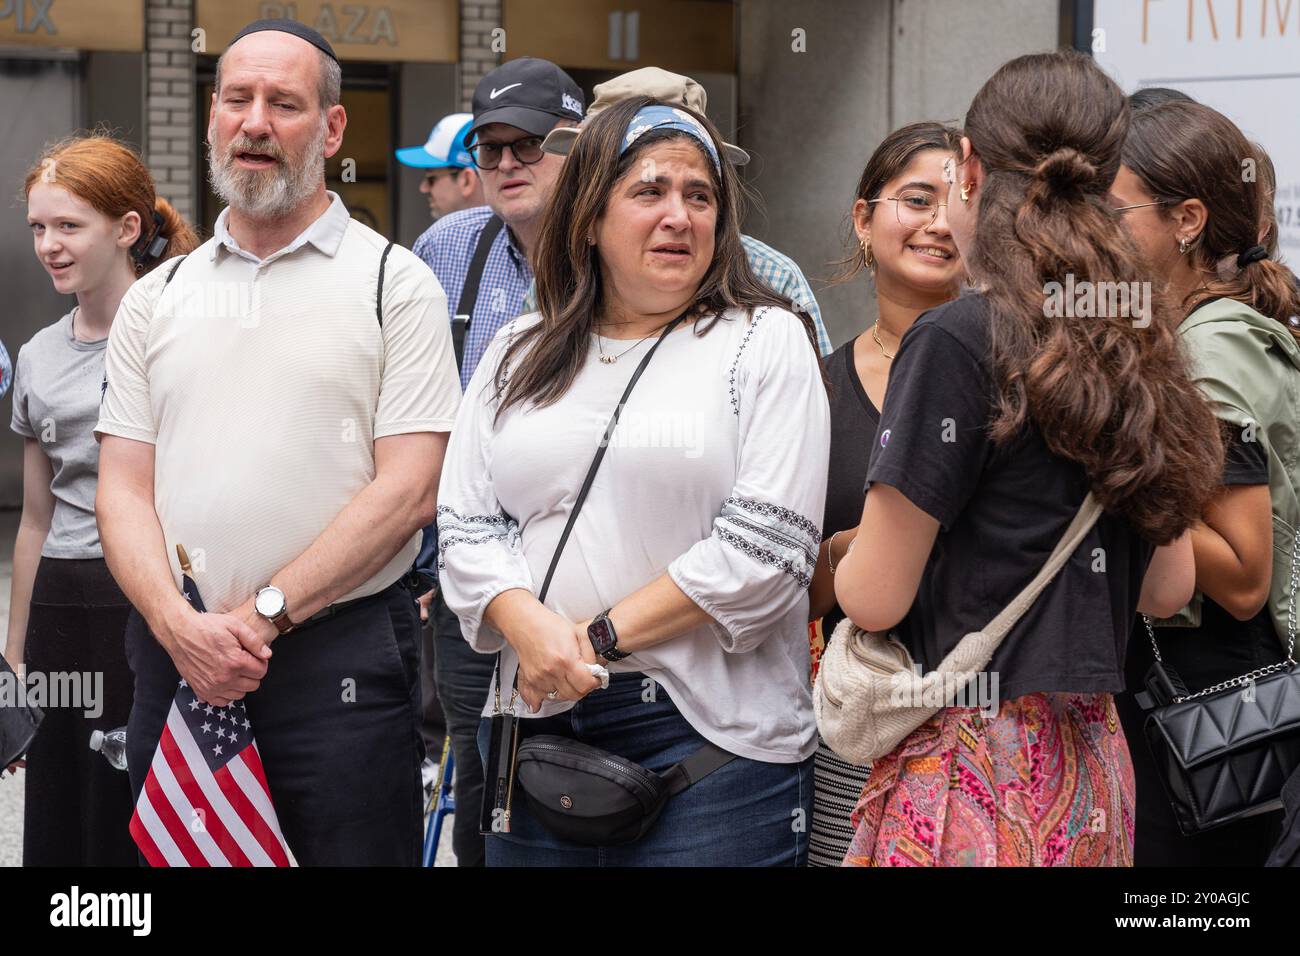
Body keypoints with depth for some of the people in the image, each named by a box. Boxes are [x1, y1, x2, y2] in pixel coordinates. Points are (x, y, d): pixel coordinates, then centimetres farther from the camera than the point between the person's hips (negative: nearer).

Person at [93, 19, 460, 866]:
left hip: (340, 656, -3)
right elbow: (124, 488, 8)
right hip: (175, 660, 4)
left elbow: (408, 489, -7)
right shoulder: (156, 299, 13)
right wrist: (179, 623, -10)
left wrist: (264, 613, -12)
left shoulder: (394, 282, 1)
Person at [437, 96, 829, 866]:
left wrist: (600, 635, -12)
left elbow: (766, 548, -11)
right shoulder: (520, 354, 13)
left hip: (712, 736, -4)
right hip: (537, 721, 4)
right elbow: (467, 522, 7)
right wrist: (530, 627, -13)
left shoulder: (766, 344, -1)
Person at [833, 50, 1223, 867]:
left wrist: (845, 562, 10)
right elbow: (1169, 589, 13)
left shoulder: (956, 341, -14)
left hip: (978, 763, -7)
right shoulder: (1138, 348, 5)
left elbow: (875, 598, -11)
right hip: (1094, 762, 7)